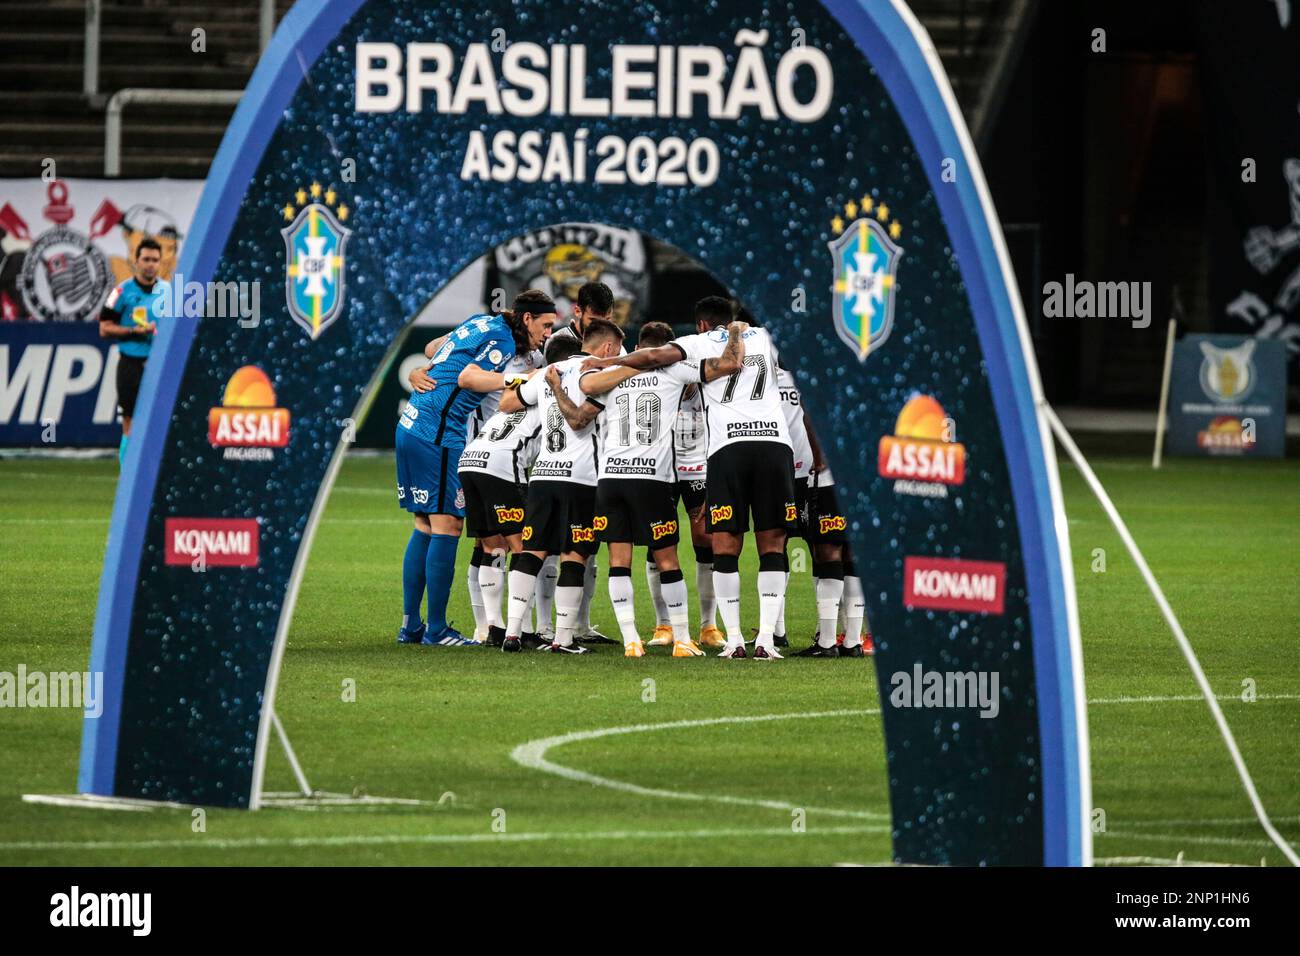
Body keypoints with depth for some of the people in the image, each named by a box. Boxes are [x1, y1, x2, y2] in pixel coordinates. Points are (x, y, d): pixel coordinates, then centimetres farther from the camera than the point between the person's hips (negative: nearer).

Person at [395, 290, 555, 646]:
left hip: (412, 426, 10)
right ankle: (436, 628, -5)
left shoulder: (482, 323, 18)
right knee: (447, 526, -7)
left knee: (426, 527, 13)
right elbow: (467, 377, -22)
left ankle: (410, 625, 15)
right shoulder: (503, 341, -9)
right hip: (439, 436, -10)